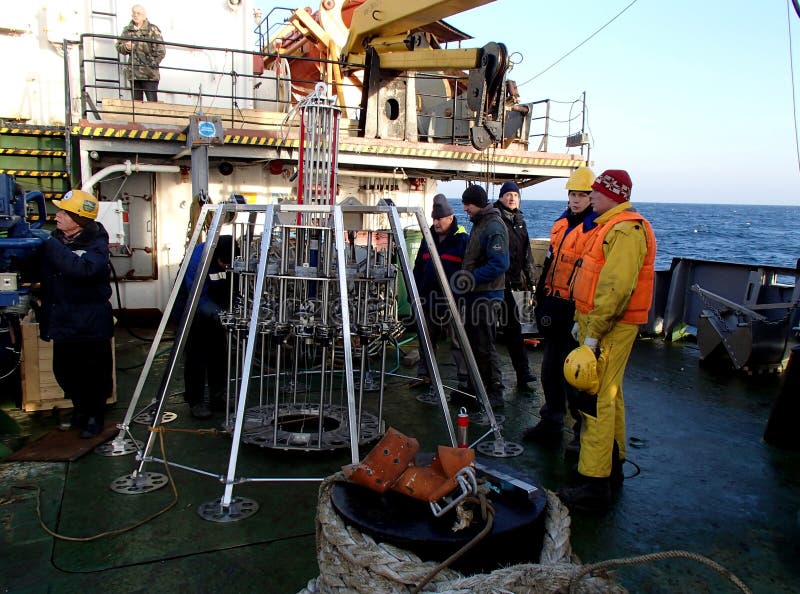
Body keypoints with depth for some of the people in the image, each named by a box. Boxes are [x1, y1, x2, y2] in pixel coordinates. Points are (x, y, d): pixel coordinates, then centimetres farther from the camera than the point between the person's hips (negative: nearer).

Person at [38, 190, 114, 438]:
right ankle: (80, 409, 37)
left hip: (91, 324, -5)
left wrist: (51, 246, -31)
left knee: (94, 373, 6)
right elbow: (45, 280, 15)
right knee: (64, 371, 14)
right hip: (63, 322, 6)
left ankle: (94, 415, 26)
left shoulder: (96, 245, -12)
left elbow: (83, 269, -35)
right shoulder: (54, 240, 5)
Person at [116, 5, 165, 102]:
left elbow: (160, 51, -4)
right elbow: (119, 46, 17)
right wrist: (126, 47, -5)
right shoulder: (127, 30, 13)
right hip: (133, 73, 5)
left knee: (152, 102, -7)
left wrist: (152, 64, -11)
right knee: (136, 101, 7)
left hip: (149, 74, -5)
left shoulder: (153, 30, 0)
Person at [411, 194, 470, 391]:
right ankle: (423, 375, 27)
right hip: (429, 299, 6)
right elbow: (418, 268, 17)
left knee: (458, 342, -1)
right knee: (427, 340, 15)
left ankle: (465, 381, 6)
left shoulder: (463, 240, -6)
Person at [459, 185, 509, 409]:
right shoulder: (479, 224, 16)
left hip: (487, 295, -10)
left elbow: (500, 264, -24)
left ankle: (495, 392, 6)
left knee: (484, 346, -4)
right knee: (472, 342, 16)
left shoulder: (493, 227, -15)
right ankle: (474, 388, 28)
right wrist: (465, 277, 10)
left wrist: (471, 278, -22)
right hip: (475, 293, 10)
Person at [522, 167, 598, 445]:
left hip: (577, 309, -8)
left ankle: (584, 429, 15)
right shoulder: (561, 224, 14)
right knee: (551, 367, 15)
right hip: (554, 305, 8)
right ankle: (551, 421, 29)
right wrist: (541, 298, 18)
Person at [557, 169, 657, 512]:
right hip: (598, 324, 11)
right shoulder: (608, 227, 18)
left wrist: (593, 334, -23)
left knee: (597, 402, -9)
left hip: (611, 329, -11)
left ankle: (593, 487, -3)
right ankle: (613, 467, 32)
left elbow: (616, 288, -25)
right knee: (609, 396, 18)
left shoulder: (625, 230, -17)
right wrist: (581, 322, 20)